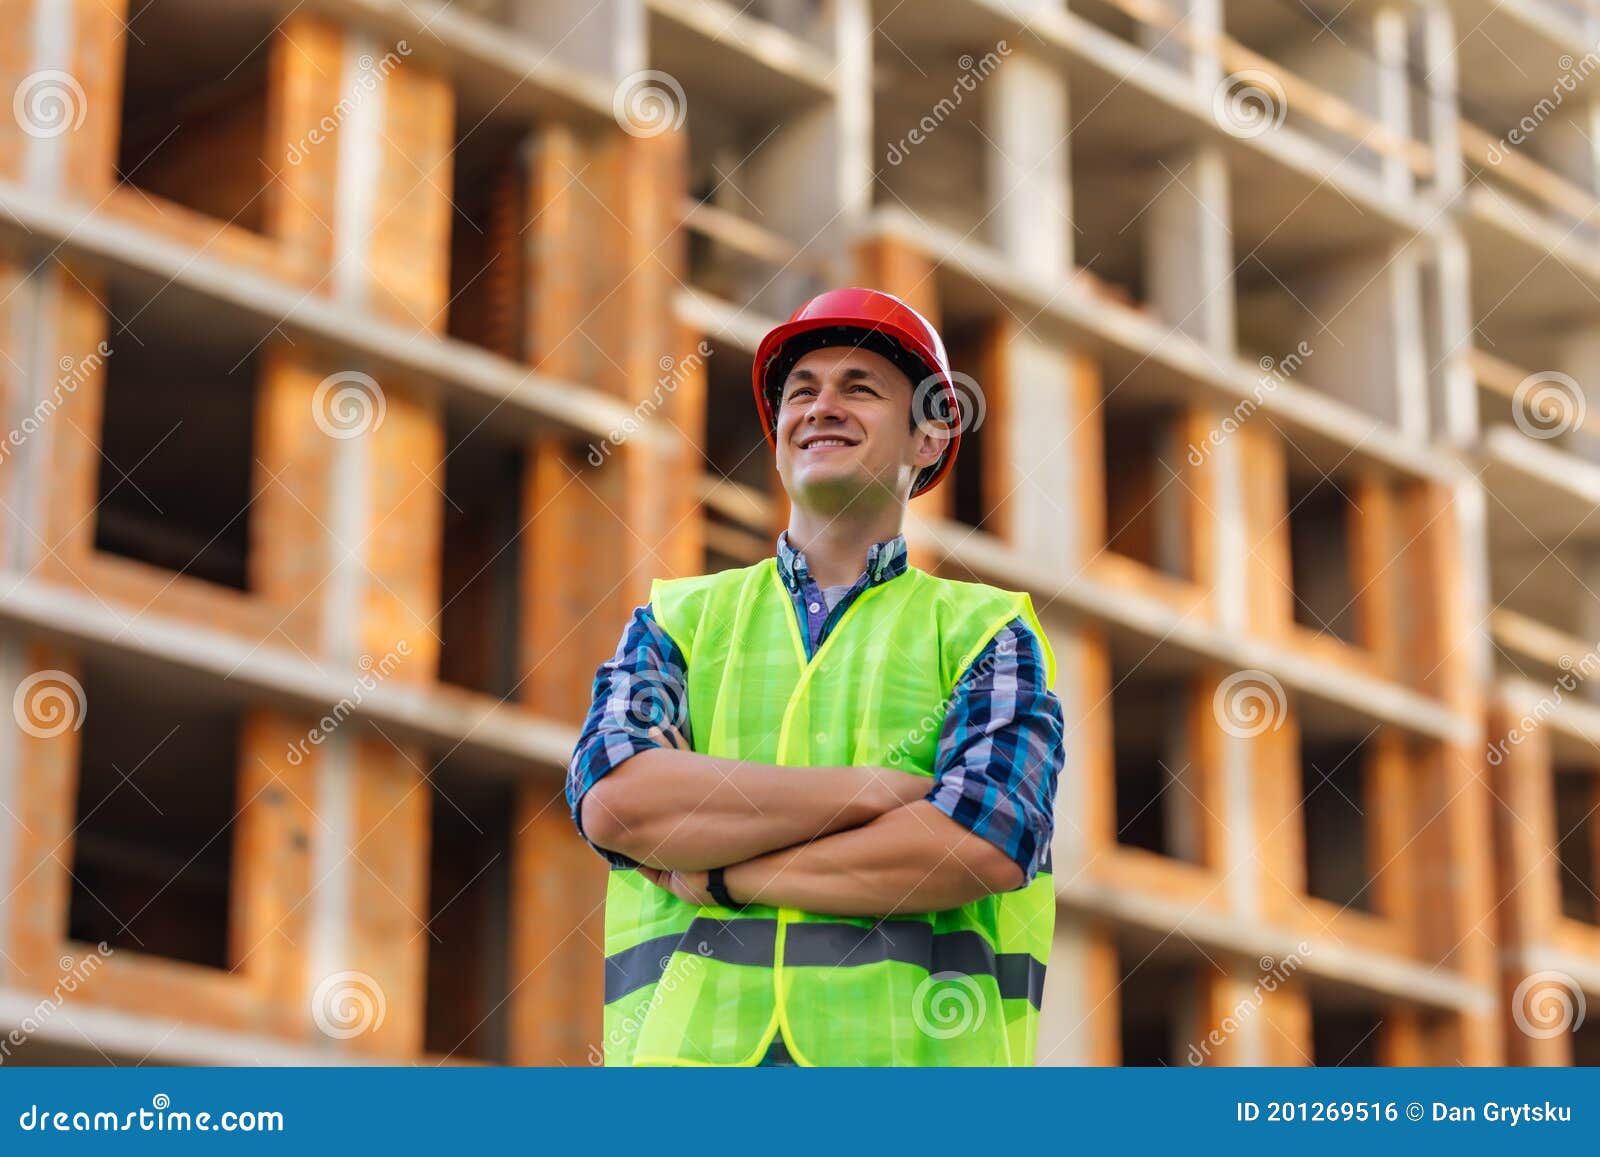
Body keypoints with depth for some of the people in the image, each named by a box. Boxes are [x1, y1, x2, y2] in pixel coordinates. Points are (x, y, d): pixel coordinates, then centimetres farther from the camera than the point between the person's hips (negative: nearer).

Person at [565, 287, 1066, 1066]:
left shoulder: (983, 633, 12)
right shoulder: (677, 620, 17)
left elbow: (990, 843, -6)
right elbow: (613, 801, -2)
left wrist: (720, 875, -5)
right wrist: (878, 790, -6)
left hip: (915, 1045, -1)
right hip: (688, 1043, 1)